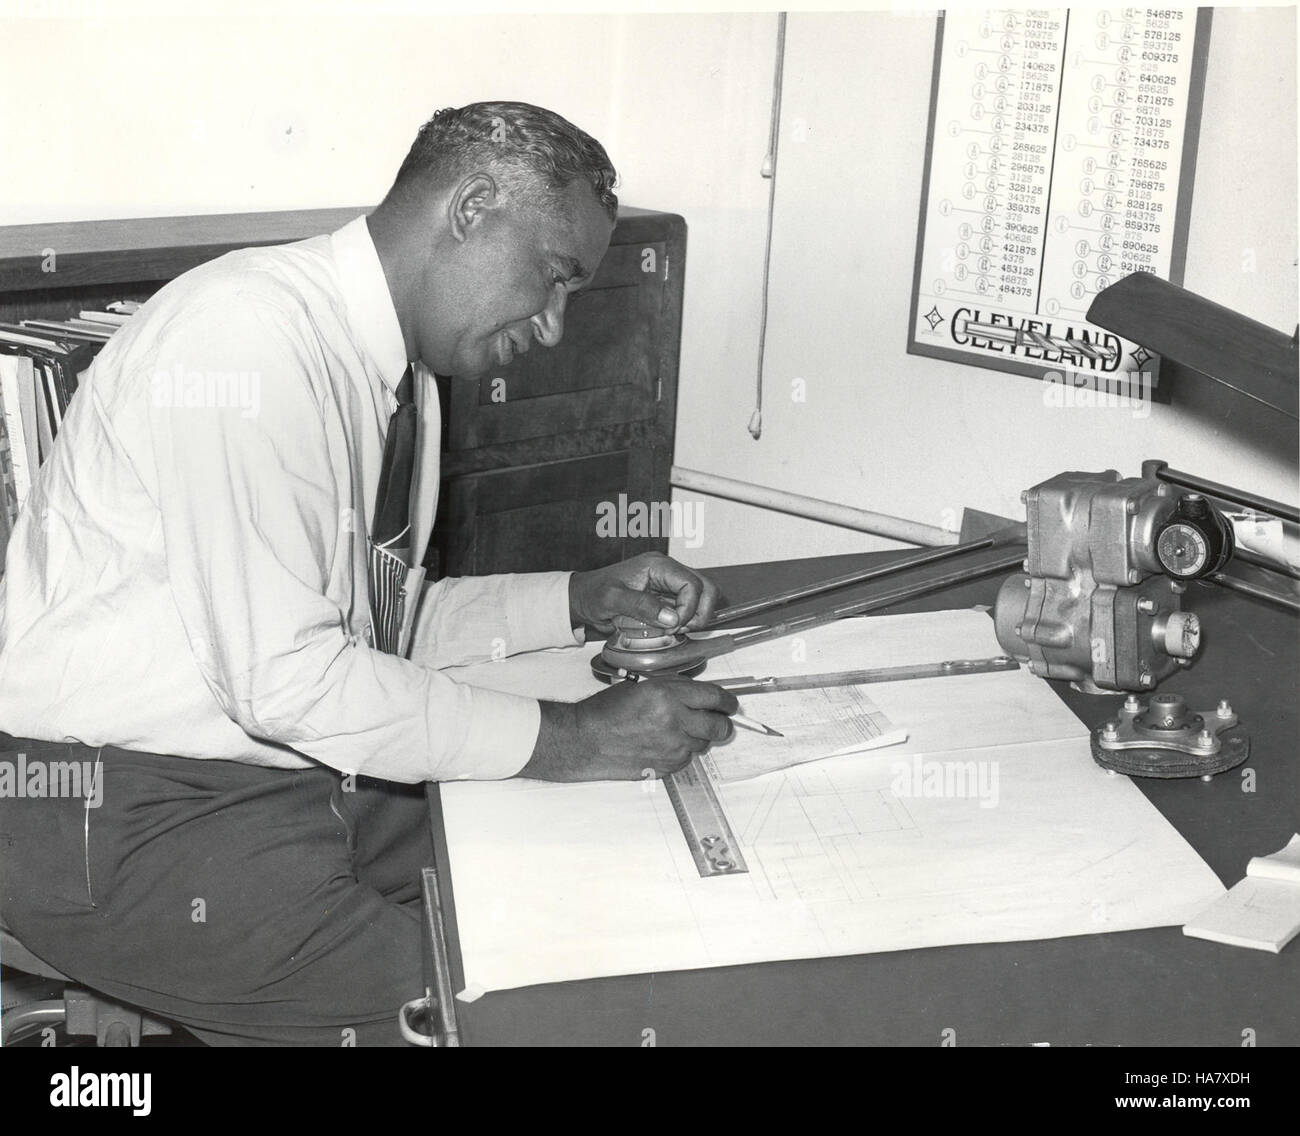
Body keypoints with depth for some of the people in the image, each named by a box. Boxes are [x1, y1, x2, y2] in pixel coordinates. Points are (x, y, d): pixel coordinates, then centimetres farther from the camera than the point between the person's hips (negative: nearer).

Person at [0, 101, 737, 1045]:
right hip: (124, 816, -9)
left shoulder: (404, 372, 7)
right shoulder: (250, 332, -22)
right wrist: (566, 740, -22)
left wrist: (583, 601, 3)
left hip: (301, 775, 9)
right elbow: (283, 673, -27)